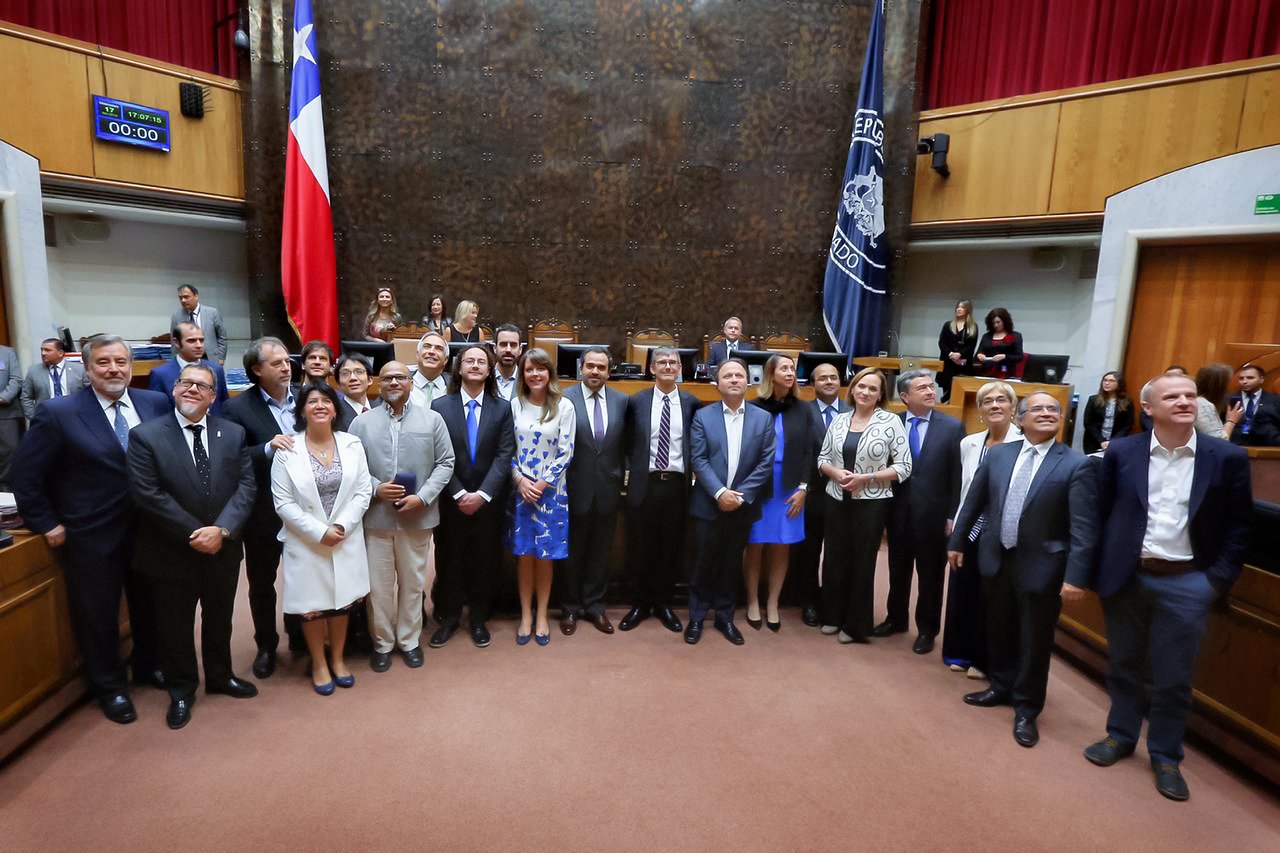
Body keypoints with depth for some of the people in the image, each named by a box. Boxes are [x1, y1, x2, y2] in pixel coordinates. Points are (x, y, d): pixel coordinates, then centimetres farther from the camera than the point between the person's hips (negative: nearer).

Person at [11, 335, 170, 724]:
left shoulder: (156, 403, -3)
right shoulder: (58, 412, -12)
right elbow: (25, 475, -7)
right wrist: (47, 524, -7)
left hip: (149, 529, 3)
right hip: (90, 536, -3)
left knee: (149, 605, 19)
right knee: (97, 615, 13)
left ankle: (149, 665, 42)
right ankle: (110, 687, 33)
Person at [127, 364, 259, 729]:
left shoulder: (233, 433, 0)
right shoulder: (146, 435, -9)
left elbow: (246, 485, -6)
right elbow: (148, 494, -15)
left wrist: (222, 529, -19)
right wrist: (194, 533, -18)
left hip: (223, 550, 3)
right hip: (172, 553, -2)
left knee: (220, 618, 20)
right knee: (175, 625, 14)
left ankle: (220, 676, 42)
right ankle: (181, 690, 34)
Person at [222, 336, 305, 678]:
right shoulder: (239, 407, -10)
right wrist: (268, 448, -29)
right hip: (264, 512, -2)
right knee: (261, 582, 15)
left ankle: (299, 636, 39)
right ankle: (266, 646, 35)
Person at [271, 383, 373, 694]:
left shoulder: (352, 444, -2)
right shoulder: (287, 450, -9)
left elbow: (363, 492, -3)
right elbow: (283, 503, -11)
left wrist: (341, 526, -15)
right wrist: (319, 532, -16)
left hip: (346, 540, 2)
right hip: (306, 543, -2)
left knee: (342, 599, 15)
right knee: (312, 604, 11)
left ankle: (338, 659, 34)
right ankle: (319, 664, 30)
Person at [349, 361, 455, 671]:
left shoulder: (432, 419, 2)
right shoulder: (362, 423, 4)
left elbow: (445, 463, -1)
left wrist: (423, 497, -12)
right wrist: (375, 488, -14)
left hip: (418, 517, 0)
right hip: (376, 517, 0)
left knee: (413, 582, 12)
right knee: (379, 585, 9)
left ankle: (409, 640, 30)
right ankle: (382, 644, 28)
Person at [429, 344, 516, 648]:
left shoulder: (502, 408, 2)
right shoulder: (440, 406, -1)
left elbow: (504, 454, -5)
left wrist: (482, 494, -13)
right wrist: (459, 494, -12)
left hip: (488, 501, 1)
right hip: (451, 500, -1)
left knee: (485, 560, 10)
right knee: (450, 559, 10)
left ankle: (479, 618, 27)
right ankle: (448, 617, 28)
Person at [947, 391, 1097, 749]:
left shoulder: (1078, 464, -11)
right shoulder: (998, 454, 1)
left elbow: (1084, 527, -14)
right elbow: (974, 501, 9)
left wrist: (1075, 575, -19)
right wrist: (957, 541, 12)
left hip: (1041, 566, -4)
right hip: (996, 558, 4)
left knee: (1035, 641, 10)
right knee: (1000, 631, 19)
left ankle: (1026, 710, 27)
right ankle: (1001, 687, 40)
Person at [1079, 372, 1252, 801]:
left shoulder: (1227, 457, -3)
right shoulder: (1121, 452, -3)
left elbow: (1239, 523, 2)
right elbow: (1100, 513, 2)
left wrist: (1220, 578, -4)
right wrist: (1097, 568, 0)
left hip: (1186, 583, 0)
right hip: (1126, 577, 1)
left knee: (1174, 677, 9)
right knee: (1124, 665, 16)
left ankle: (1165, 755, 28)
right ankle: (1121, 734, 34)